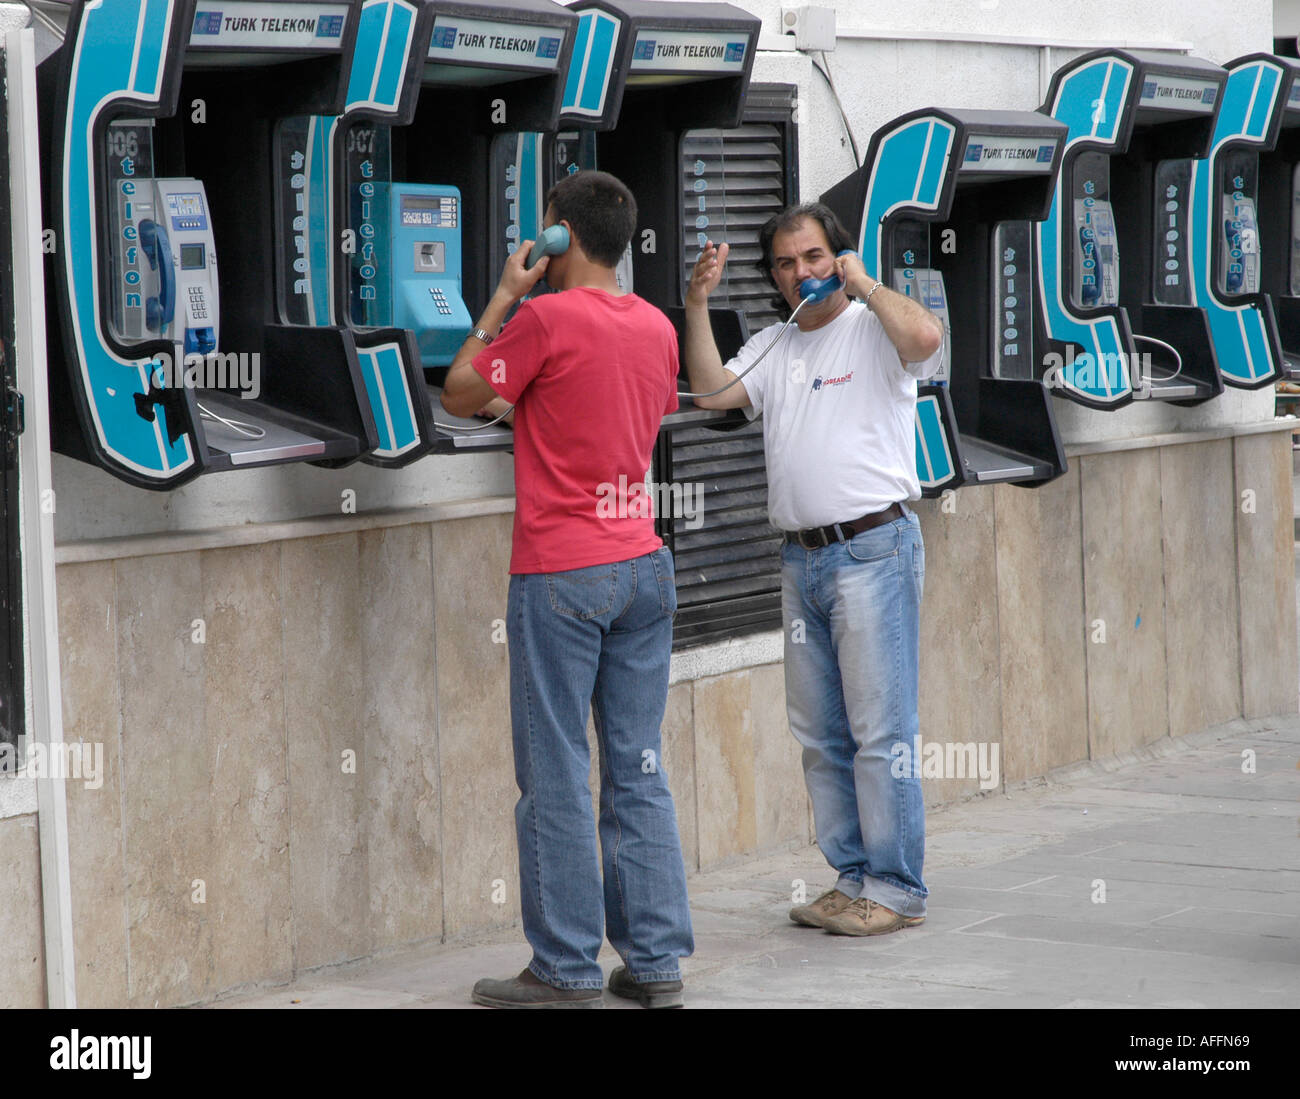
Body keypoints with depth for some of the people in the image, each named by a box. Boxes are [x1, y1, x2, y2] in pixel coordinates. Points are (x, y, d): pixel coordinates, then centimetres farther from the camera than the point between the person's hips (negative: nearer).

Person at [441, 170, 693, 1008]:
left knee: (557, 776, 0)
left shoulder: (548, 319, -12)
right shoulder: (656, 326, 9)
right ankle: (657, 960, 10)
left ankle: (567, 969, 3)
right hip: (644, 565, 7)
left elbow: (461, 395, -2)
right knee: (639, 769, 9)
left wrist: (502, 298, 7)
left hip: (560, 575, -6)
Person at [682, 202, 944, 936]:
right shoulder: (774, 348, 18)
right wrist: (699, 303, 0)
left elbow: (926, 336, -23)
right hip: (802, 557, 7)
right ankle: (854, 878, 18)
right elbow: (713, 390, 5)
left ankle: (897, 890, -2)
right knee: (821, 734, 10)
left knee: (880, 729, -7)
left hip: (874, 547, -7)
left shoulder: (876, 330, -1)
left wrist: (863, 282, -10)